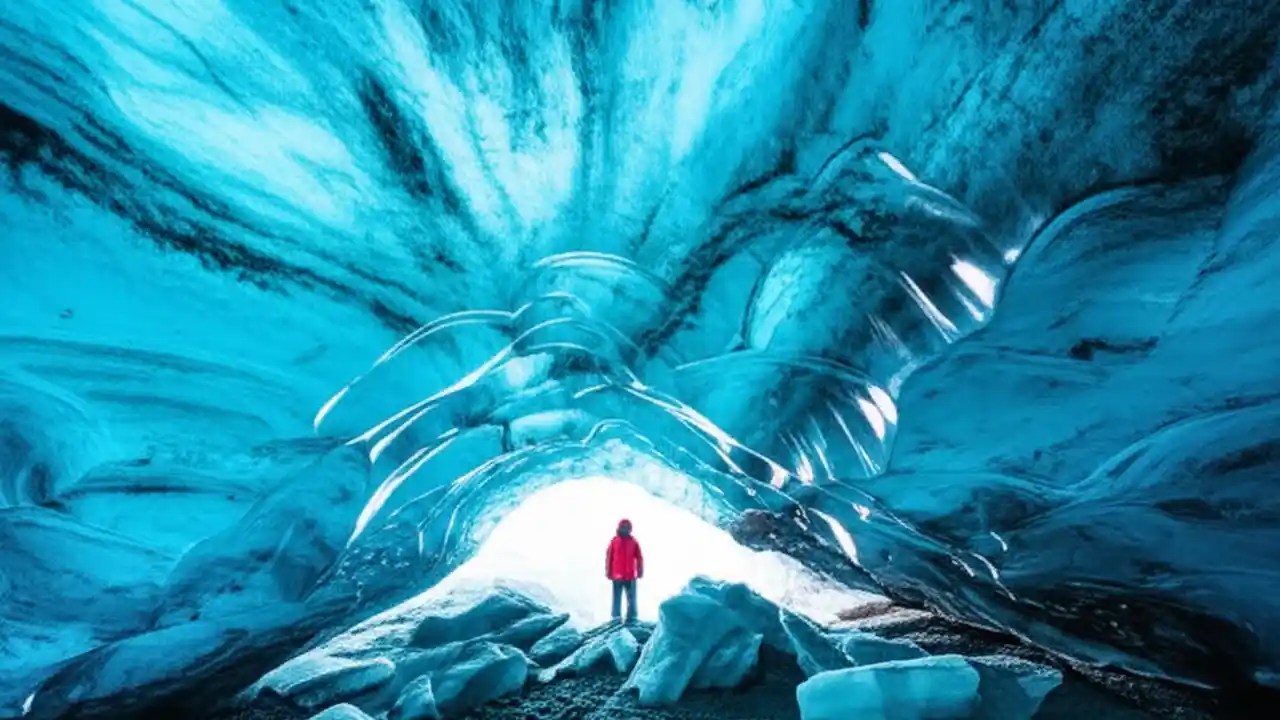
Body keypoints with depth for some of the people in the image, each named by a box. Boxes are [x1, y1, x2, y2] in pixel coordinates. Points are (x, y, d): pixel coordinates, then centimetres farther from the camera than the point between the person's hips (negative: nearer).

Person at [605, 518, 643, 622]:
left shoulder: (633, 542, 3)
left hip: (631, 576, 1)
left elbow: (639, 558, 5)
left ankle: (631, 618, 10)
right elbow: (609, 557, 1)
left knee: (631, 599, 4)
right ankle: (616, 619, 8)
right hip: (617, 576, -1)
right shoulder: (614, 541, 0)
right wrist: (608, 572, -1)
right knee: (617, 598, 2)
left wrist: (640, 571, 1)